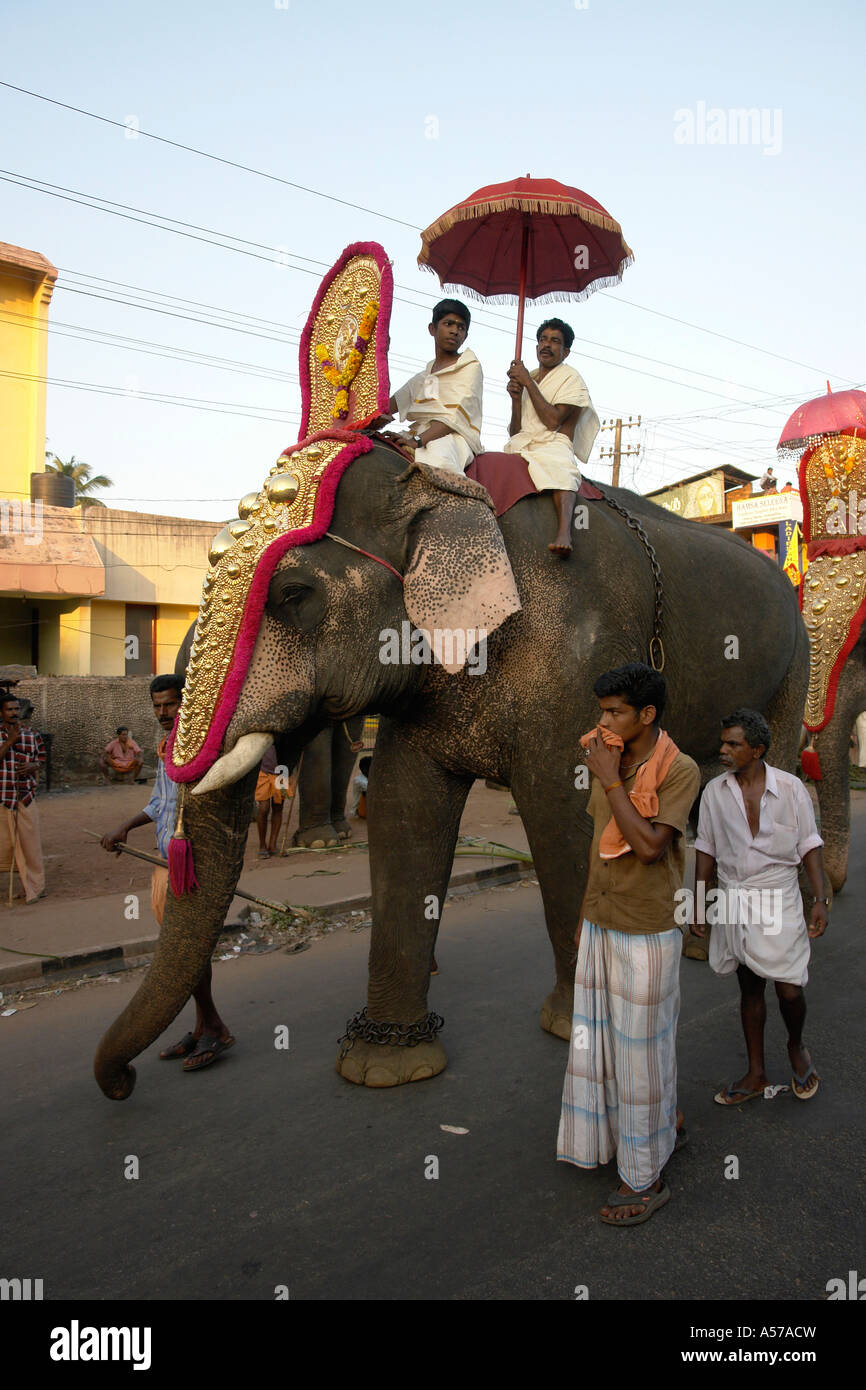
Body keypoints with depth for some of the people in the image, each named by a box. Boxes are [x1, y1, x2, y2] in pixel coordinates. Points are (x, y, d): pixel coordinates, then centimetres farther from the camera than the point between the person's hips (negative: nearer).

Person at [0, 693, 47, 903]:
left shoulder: (31, 736, 8)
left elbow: (40, 759, 16)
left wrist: (33, 766, -5)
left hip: (26, 797, 2)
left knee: (30, 843, 4)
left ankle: (33, 887, 15)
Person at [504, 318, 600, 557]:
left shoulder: (570, 378, 7)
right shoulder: (527, 378, 23)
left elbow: (553, 421, -10)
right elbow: (514, 432, 18)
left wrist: (528, 382, -5)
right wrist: (516, 397, 1)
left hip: (553, 445, -7)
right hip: (519, 448, 7)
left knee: (559, 467, -40)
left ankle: (564, 534, -61)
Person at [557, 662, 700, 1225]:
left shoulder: (680, 771, -17)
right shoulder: (609, 764, 4)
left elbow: (649, 846, -27)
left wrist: (610, 780, -22)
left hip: (647, 935, -7)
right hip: (600, 929, 7)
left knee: (641, 1051, 4)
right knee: (607, 1039, 19)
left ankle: (646, 1179, 20)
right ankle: (669, 1125, 43)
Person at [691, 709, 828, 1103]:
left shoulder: (790, 787, -8)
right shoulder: (715, 792, -2)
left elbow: (809, 844, -1)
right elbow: (706, 848, 6)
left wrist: (820, 899, -7)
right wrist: (699, 901, 5)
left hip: (777, 898, -2)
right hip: (733, 900, 3)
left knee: (789, 990, -3)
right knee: (750, 988, 12)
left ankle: (796, 1048, 30)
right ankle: (756, 1074, 26)